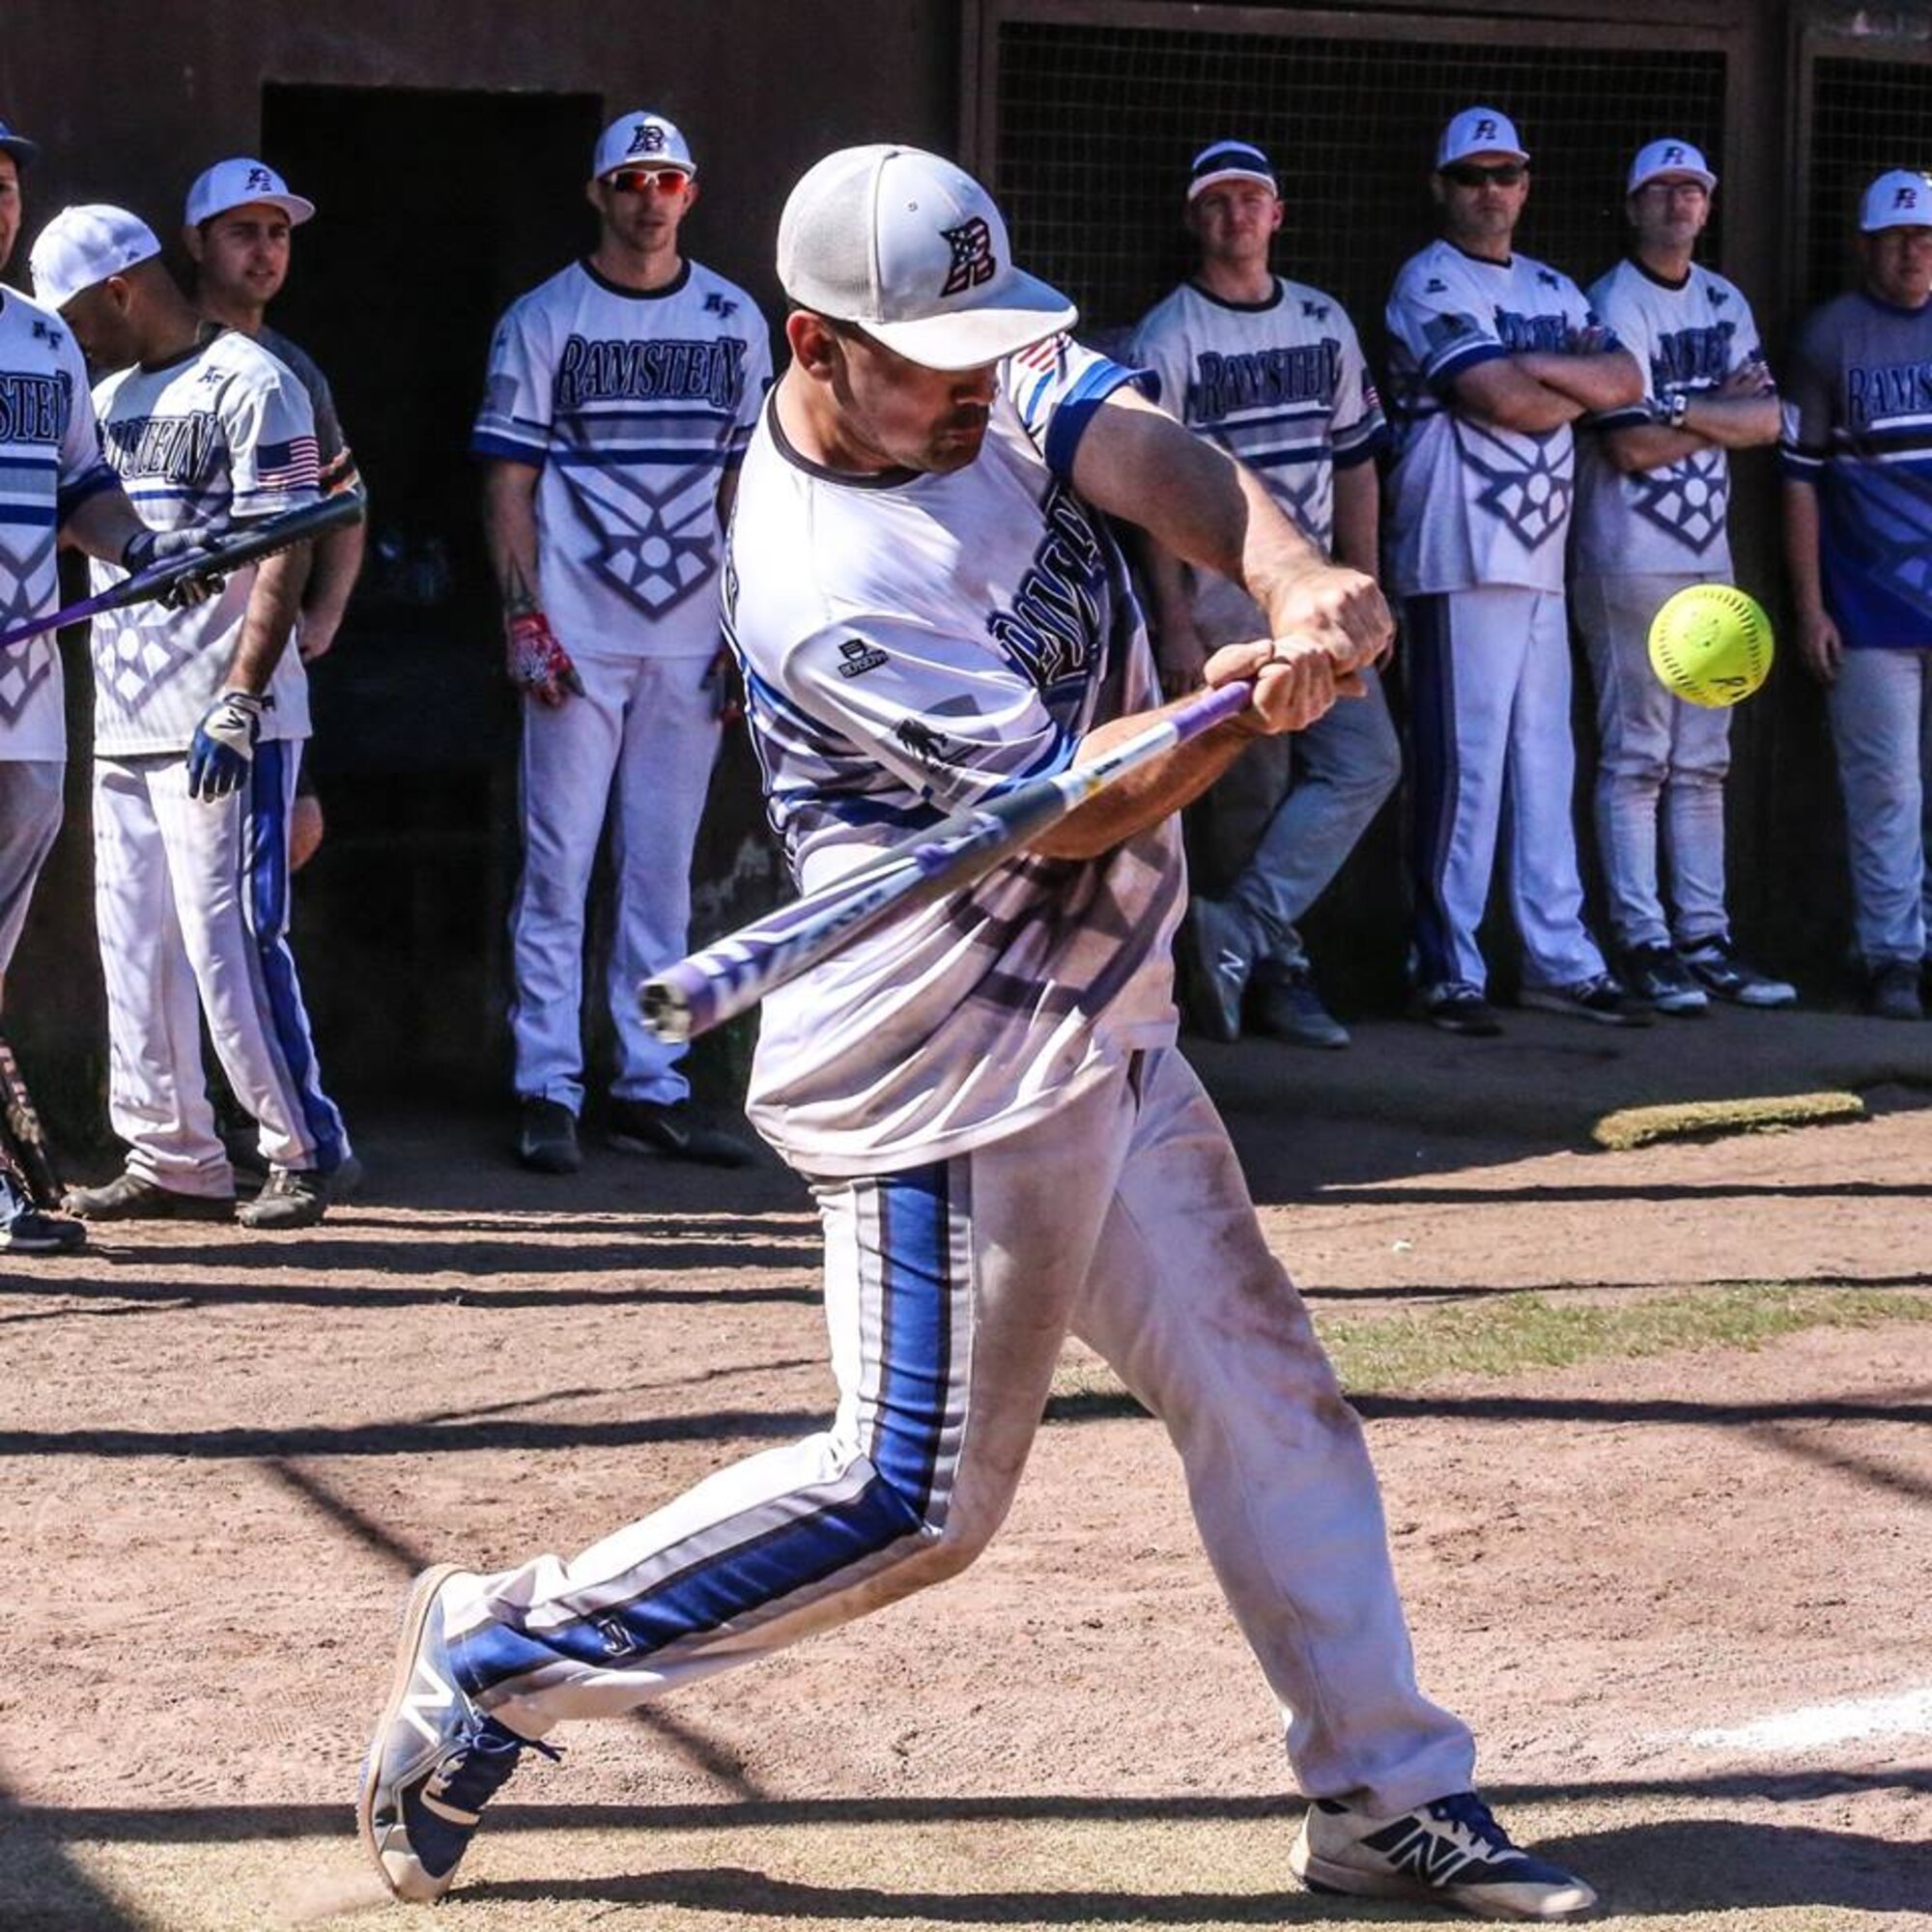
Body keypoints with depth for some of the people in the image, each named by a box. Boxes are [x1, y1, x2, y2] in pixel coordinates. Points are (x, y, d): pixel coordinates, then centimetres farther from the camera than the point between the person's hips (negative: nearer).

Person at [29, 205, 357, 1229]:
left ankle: (306, 1150, 1)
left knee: (229, 939, -9)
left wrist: (238, 702, -20)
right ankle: (170, 1159, 14)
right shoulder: (105, 400, 17)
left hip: (222, 723, -8)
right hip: (123, 722, 8)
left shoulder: (249, 385, -8)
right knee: (134, 945, 8)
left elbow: (283, 558, -14)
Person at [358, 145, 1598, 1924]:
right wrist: (1252, 704, -35)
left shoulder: (988, 379, 0)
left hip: (1102, 1035, 9)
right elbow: (1069, 809, -22)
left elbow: (1151, 458, -15)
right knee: (918, 1497, -3)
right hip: (954, 1068, -9)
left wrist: (1293, 579, -34)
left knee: (1266, 1396, 11)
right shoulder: (829, 592, -23)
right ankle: (503, 1656, 8)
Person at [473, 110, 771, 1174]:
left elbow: (746, 482, 11)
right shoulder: (543, 320, 1)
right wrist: (524, 619, -10)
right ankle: (546, 1092, 0)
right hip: (577, 638, -3)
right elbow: (508, 481, -1)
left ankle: (651, 1088, 11)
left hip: (691, 641, 3)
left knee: (664, 867, 7)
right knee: (558, 863, -3)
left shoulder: (735, 321, 9)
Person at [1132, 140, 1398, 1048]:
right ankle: (1275, 967, 4)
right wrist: (1173, 624, -15)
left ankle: (1241, 936, -10)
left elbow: (1353, 464, 16)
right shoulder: (1167, 337, -4)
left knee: (1366, 762, -8)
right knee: (1251, 790, -3)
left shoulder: (1325, 324, 13)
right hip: (1218, 598, -5)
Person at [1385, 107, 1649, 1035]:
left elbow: (1625, 381, 4)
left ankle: (1558, 959, 14)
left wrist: (1536, 366, -11)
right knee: (1464, 762, -7)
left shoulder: (1553, 290, 19)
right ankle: (1449, 971, -4)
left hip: (1542, 558, 8)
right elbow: (1508, 401, -16)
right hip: (1462, 563, -8)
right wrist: (1582, 386, 0)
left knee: (1545, 760, 9)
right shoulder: (1429, 284, -5)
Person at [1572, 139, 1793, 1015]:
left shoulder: (1725, 302, 14)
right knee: (1636, 758, -6)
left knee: (1703, 761, 8)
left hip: (1710, 557, 7)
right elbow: (1632, 445, -16)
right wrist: (1725, 412, -4)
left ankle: (1705, 938, 11)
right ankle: (1644, 942, -4)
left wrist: (1682, 407, -12)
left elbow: (1768, 419, 2)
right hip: (1630, 561, -7)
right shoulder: (1614, 304, -8)